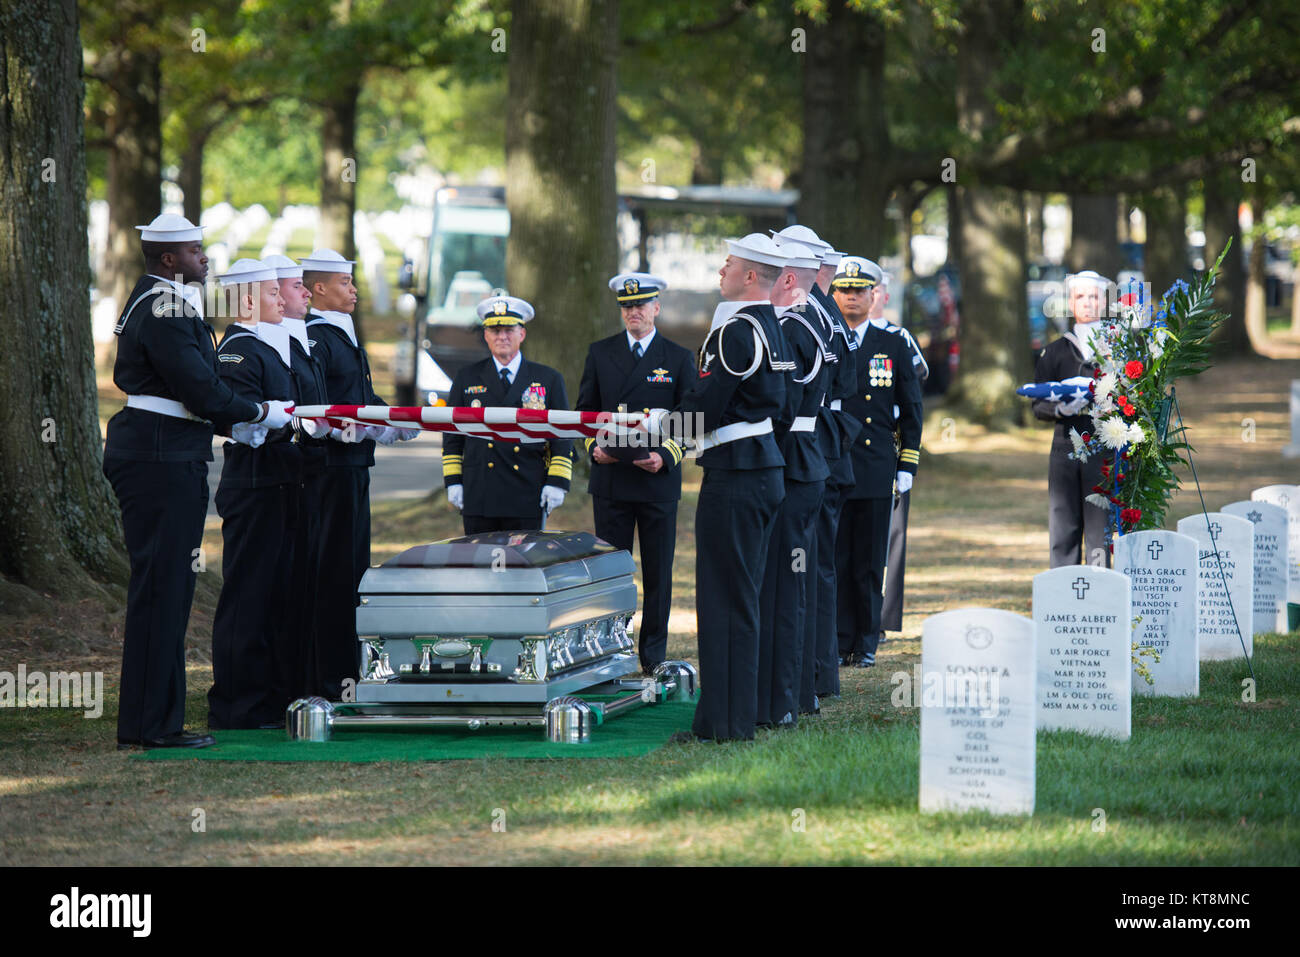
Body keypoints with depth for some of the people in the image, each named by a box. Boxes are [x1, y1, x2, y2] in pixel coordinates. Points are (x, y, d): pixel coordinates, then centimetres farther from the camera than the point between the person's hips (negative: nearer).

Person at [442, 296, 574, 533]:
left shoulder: (549, 380, 8)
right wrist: (453, 482, 5)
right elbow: (452, 435, 13)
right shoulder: (467, 379, 11)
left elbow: (563, 436, 7)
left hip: (527, 499, -1)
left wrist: (557, 483, -2)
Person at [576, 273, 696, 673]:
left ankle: (653, 655, 10)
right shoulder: (600, 353, 9)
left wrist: (666, 456, -11)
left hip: (659, 480, -1)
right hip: (611, 478, 1)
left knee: (658, 572, 2)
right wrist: (594, 445, -5)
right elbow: (585, 409, 13)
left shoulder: (679, 358, 4)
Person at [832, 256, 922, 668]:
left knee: (869, 564, 3)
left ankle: (865, 644, 11)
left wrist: (907, 467, 6)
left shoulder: (894, 346, 9)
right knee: (831, 560, -2)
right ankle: (835, 643, 4)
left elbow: (911, 410, 12)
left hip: (876, 474, 1)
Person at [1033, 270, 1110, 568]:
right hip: (1065, 447, 2)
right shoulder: (1054, 353, 17)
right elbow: (1038, 406, 9)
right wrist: (1060, 409, -13)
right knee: (1062, 534, -1)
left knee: (1099, 529, -7)